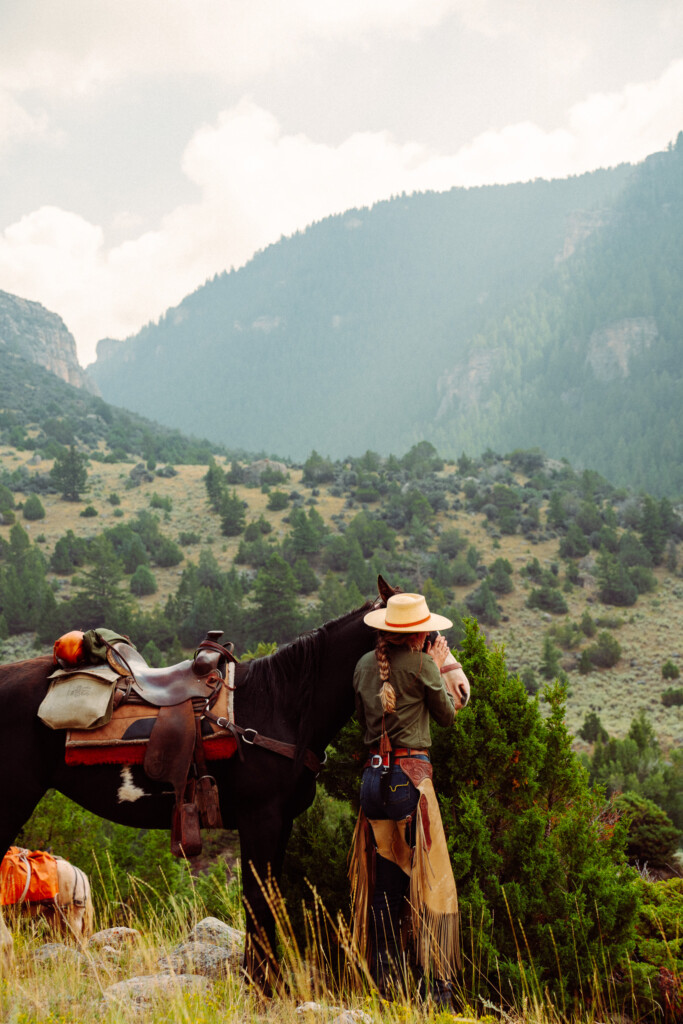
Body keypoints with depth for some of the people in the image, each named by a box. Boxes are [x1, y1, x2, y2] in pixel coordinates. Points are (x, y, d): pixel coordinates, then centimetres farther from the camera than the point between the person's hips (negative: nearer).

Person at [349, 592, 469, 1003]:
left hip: (373, 776, 6)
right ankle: (440, 986, 0)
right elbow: (448, 714, 4)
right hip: (411, 773, -6)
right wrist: (441, 666, 15)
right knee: (431, 882, 0)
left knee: (383, 887, 12)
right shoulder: (421, 664, -8)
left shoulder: (365, 664, 9)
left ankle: (387, 985, 16)